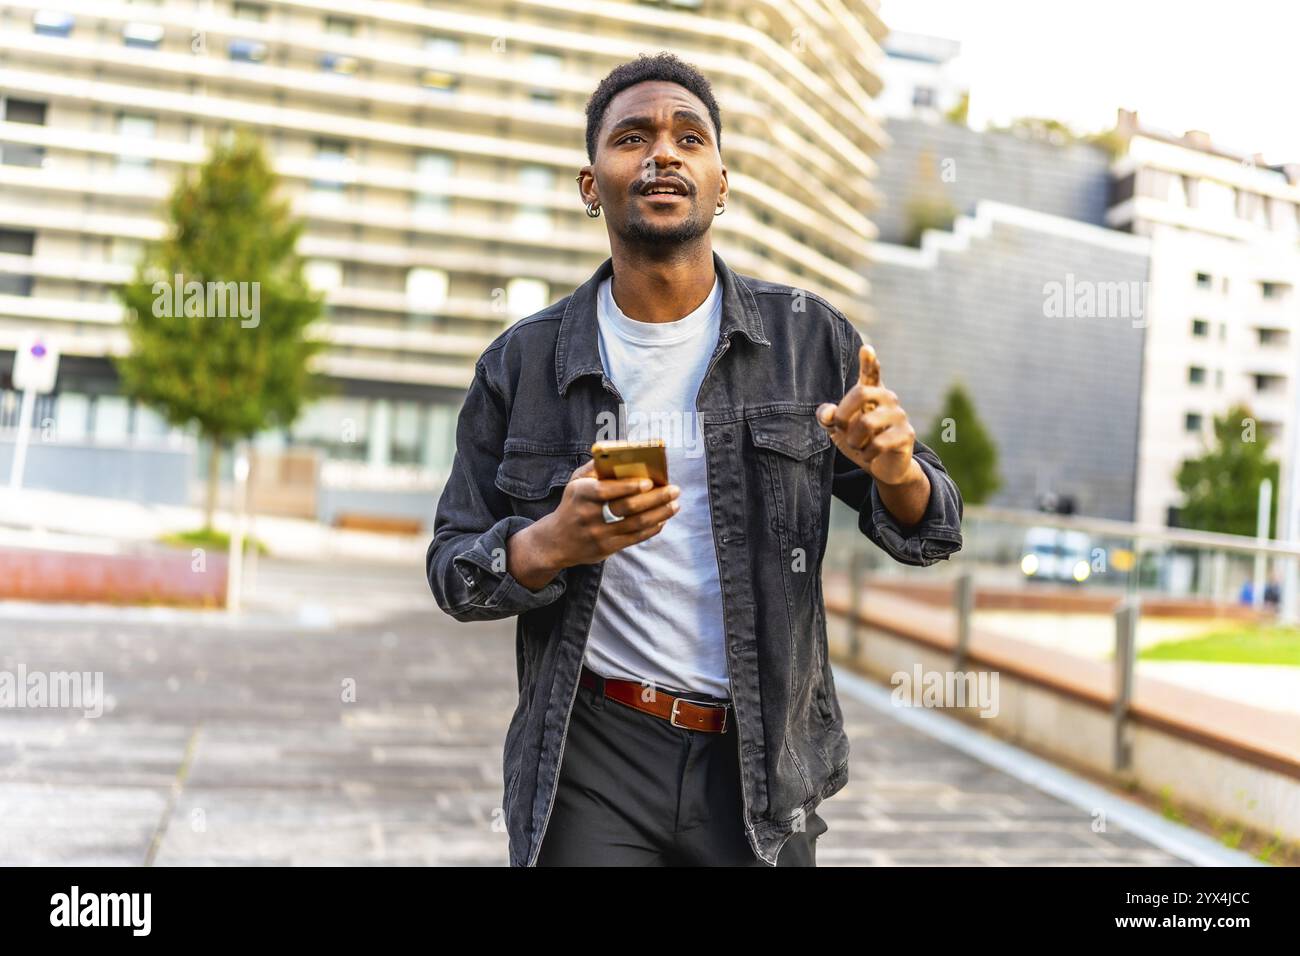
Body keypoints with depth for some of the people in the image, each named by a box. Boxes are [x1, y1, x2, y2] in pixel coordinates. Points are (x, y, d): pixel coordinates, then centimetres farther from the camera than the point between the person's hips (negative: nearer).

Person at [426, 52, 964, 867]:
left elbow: (928, 536, 1)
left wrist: (898, 472, -22)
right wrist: (550, 546, -20)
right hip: (588, 764, -1)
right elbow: (454, 569, 1)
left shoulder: (809, 339, -2)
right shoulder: (523, 363, -3)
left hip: (761, 767, 2)